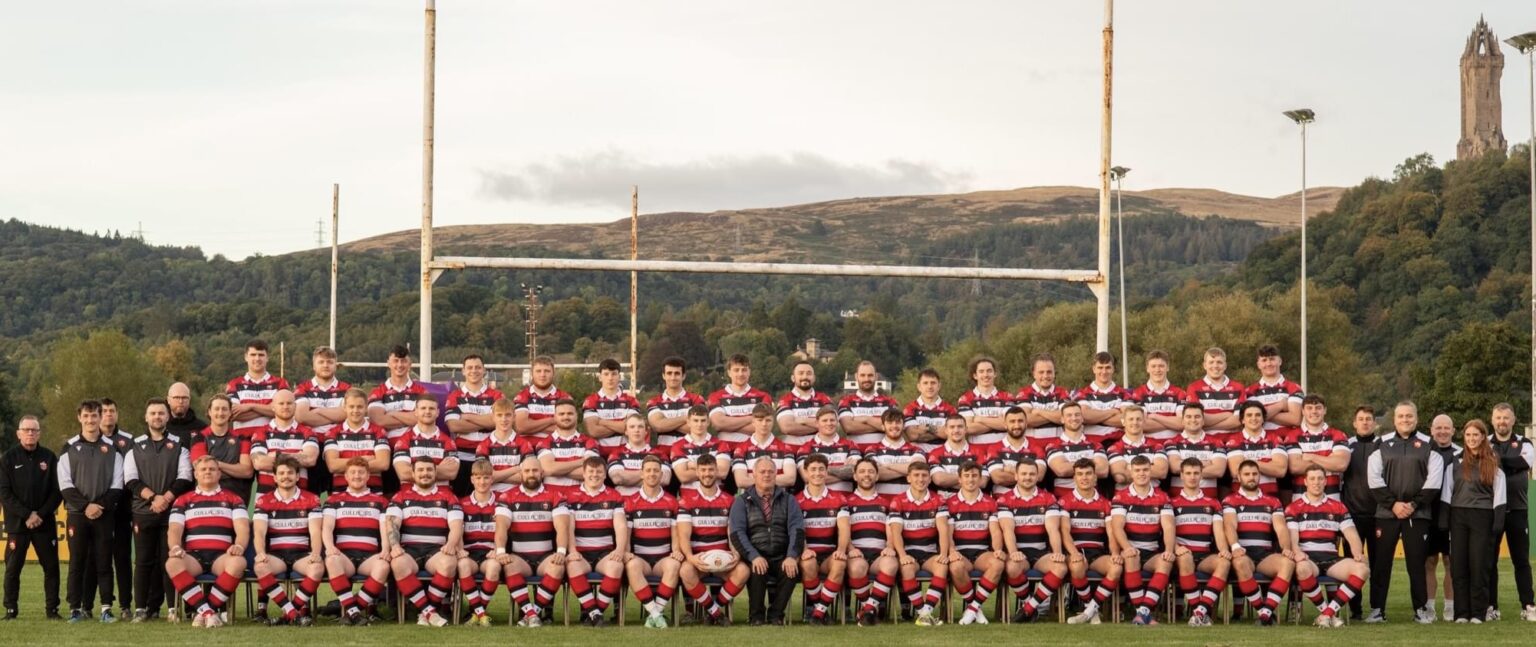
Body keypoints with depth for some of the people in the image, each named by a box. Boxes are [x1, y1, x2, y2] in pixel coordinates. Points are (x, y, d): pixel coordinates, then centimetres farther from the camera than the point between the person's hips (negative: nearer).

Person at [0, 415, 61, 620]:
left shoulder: (49, 457, 5)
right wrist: (26, 515, -13)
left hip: (45, 523, 1)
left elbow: (57, 491, 3)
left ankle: (52, 608, 8)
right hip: (17, 524, -1)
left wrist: (40, 514, -10)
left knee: (51, 566, 1)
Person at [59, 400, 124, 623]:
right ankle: (76, 608, 2)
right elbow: (65, 484, -1)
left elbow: (117, 485, 3)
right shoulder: (69, 448, 6)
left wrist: (101, 505, -11)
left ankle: (106, 608, 1)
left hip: (104, 514, 0)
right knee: (77, 562, 0)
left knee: (104, 562, 0)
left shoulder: (111, 448, 8)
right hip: (76, 514, 0)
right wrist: (85, 506, -12)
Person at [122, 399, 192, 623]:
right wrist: (152, 497, -12)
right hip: (143, 512, 1)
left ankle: (174, 606, -1)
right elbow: (131, 480, 2)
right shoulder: (135, 447, 13)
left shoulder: (179, 446, 10)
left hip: (172, 510, -1)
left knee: (169, 559, -3)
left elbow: (185, 478, 0)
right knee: (144, 560, 0)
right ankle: (142, 608, 2)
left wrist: (166, 497, -14)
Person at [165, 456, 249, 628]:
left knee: (238, 562, -36)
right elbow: (174, 529, 6)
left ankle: (202, 611, -31)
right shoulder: (183, 501, 19)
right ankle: (208, 611, -38)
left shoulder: (233, 500, 16)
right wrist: (176, 548, -17)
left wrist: (239, 546, -21)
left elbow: (242, 528, 3)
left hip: (221, 556, 0)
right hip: (193, 555, 0)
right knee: (172, 563, -34)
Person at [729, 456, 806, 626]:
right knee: (758, 571, -34)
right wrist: (754, 557, -21)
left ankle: (775, 615, -13)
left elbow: (797, 529, 1)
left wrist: (791, 557, -18)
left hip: (781, 558, 1)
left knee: (792, 570, -30)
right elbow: (737, 533, -4)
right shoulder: (742, 501, 10)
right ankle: (756, 617, -13)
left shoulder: (788, 500, 14)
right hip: (755, 557, -1)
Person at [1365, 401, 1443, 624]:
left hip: (1418, 513, -1)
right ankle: (1377, 609, 4)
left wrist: (1414, 504, -9)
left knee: (1417, 562, 0)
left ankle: (1420, 610, 7)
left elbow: (1434, 479, -1)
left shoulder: (1428, 445, 5)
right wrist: (1393, 504, -9)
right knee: (1380, 562, -1)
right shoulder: (1382, 444, 8)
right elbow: (1373, 477, 0)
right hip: (1386, 512, 1)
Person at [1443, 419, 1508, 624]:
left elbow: (1500, 495, 1)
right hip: (1458, 516, 3)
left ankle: (1479, 612, 3)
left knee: (1479, 565, -3)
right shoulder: (1455, 462, 9)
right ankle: (1461, 612, 5)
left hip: (1482, 517, -2)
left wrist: (1498, 523, -7)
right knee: (1458, 566, 1)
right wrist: (1444, 522, 2)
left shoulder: (1493, 463, 4)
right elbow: (1446, 492, 9)